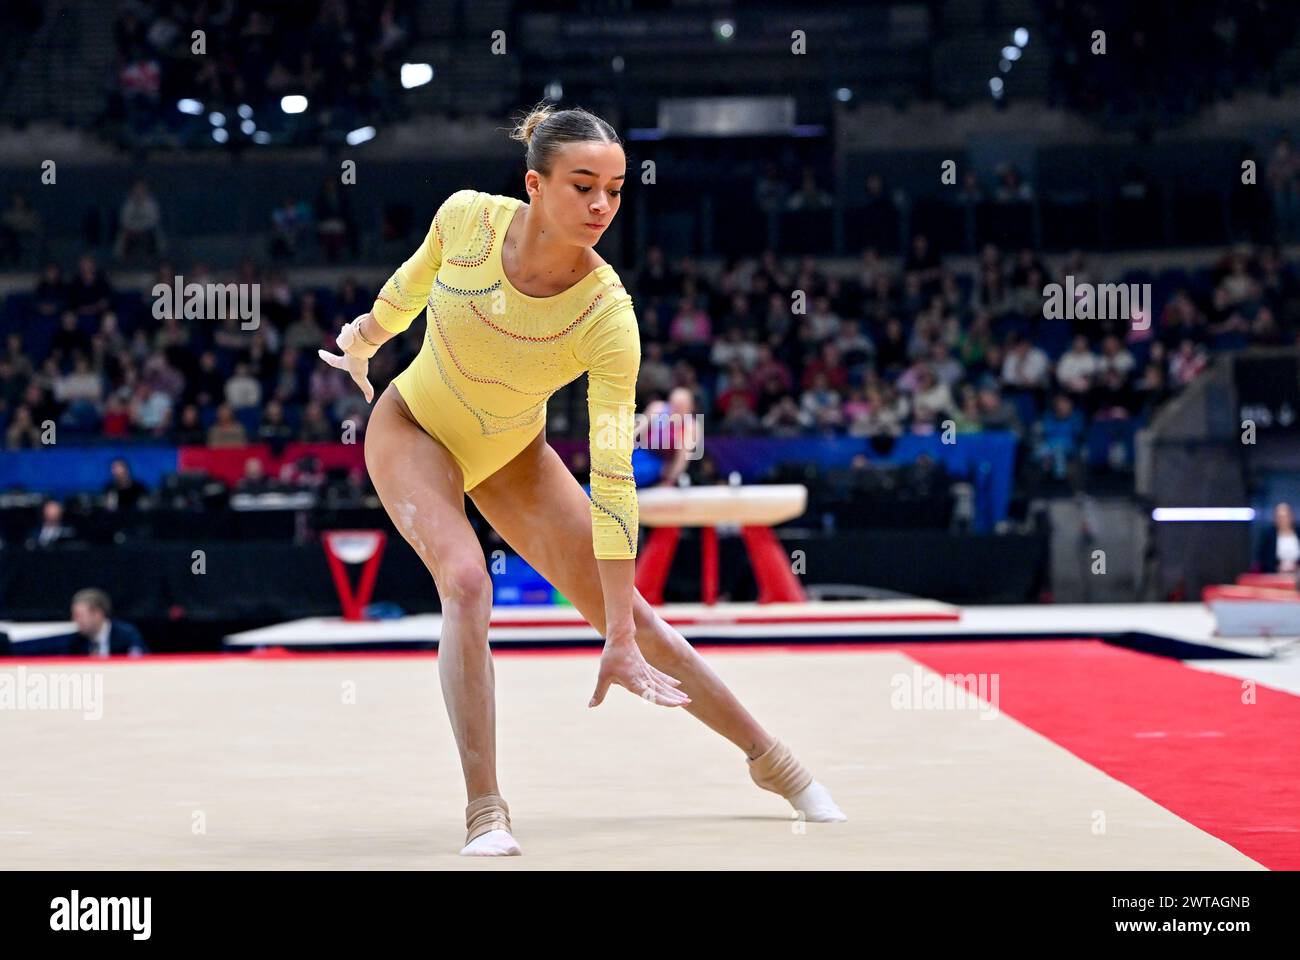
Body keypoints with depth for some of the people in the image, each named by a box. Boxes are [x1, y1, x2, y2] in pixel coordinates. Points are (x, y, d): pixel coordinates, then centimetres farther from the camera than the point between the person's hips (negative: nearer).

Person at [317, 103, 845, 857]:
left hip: (514, 455, 0)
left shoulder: (607, 315, -31)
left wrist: (622, 639, -32)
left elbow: (612, 477, -31)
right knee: (466, 582, -28)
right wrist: (370, 332, 17)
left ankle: (776, 763, 19)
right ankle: (484, 814, -19)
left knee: (628, 613, 0)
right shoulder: (466, 217, -28)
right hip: (411, 428, 0)